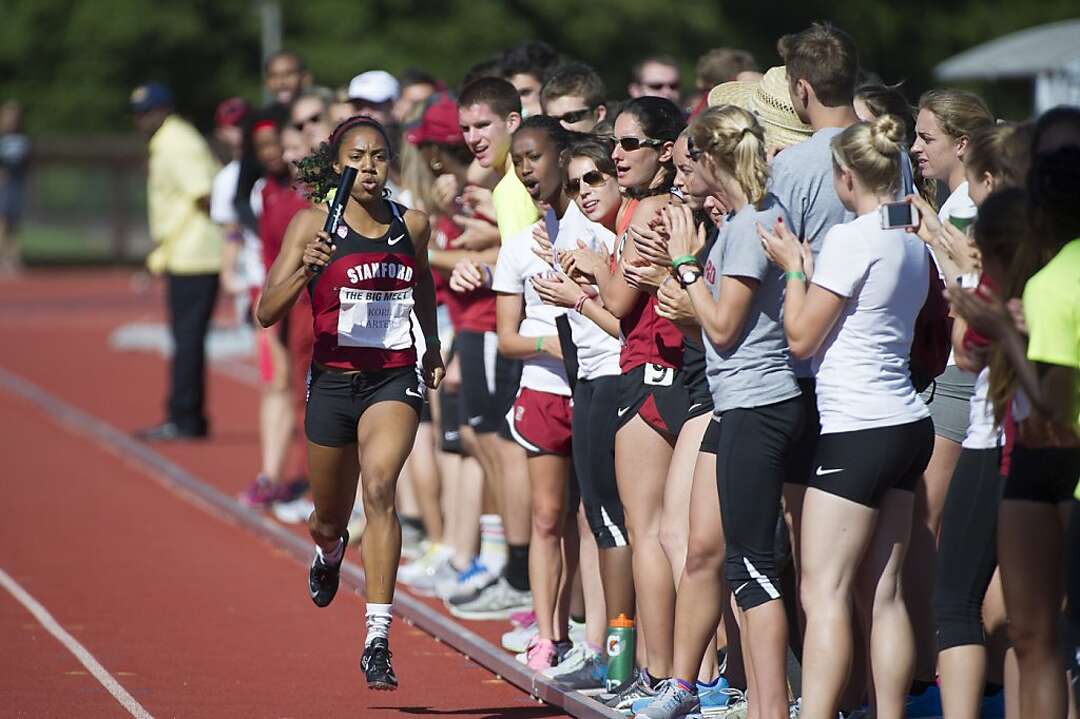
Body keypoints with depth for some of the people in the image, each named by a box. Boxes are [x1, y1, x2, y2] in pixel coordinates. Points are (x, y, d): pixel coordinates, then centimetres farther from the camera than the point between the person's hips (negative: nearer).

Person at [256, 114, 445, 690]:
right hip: (334, 379, 0)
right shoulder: (312, 225, -6)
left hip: (395, 378, 0)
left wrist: (433, 346, 31)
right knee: (330, 518, 17)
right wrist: (304, 270, -28)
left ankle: (377, 640, -28)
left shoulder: (412, 225, 2)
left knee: (379, 486, -26)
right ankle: (329, 551, 58)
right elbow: (266, 312, -11)